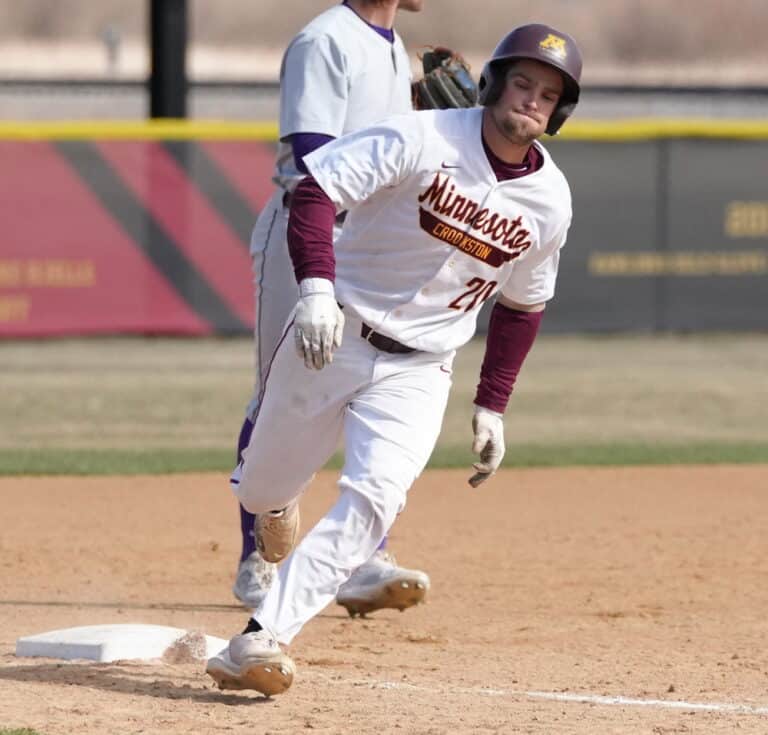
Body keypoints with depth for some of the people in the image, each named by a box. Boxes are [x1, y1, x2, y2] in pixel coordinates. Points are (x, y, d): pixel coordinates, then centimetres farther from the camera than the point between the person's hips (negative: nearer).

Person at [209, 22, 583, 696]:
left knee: (374, 500, -21)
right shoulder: (421, 140, -15)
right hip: (333, 337, -2)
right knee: (263, 489, 12)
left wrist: (492, 407, 12)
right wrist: (315, 287, -34)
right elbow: (315, 187, -20)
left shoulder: (550, 201, -1)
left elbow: (521, 306, 13)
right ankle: (277, 505, 52)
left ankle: (260, 641, -25)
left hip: (419, 370, 2)